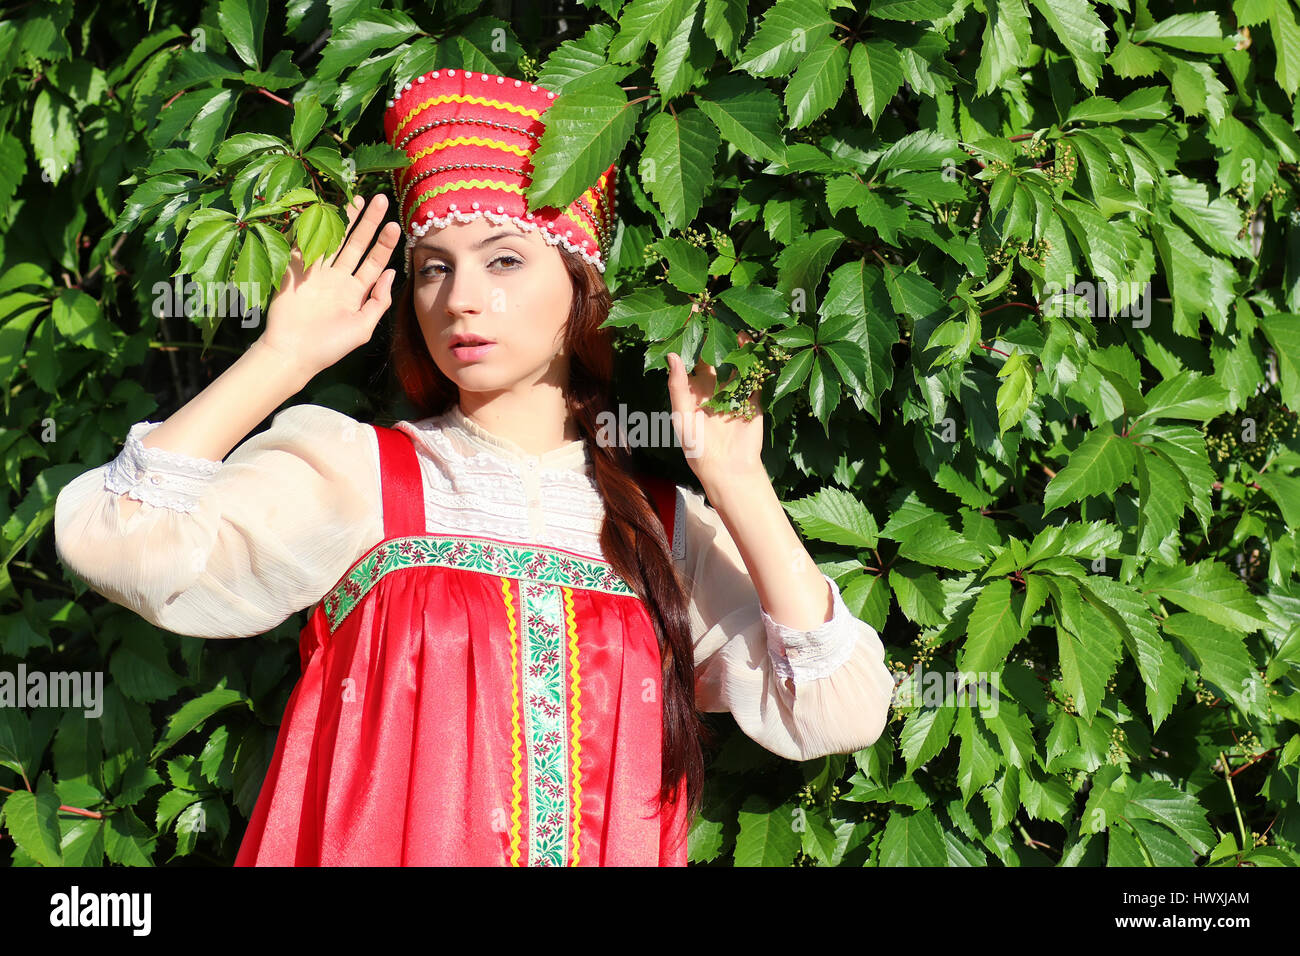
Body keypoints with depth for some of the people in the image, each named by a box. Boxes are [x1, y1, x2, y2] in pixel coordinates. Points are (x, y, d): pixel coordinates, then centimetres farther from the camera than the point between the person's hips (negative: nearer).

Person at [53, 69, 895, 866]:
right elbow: (118, 540, -12)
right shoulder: (353, 472, 3)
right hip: (378, 848, -1)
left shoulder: (668, 527, 8)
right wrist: (284, 359, -5)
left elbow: (838, 715, -1)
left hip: (616, 851, 2)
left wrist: (737, 484, 0)